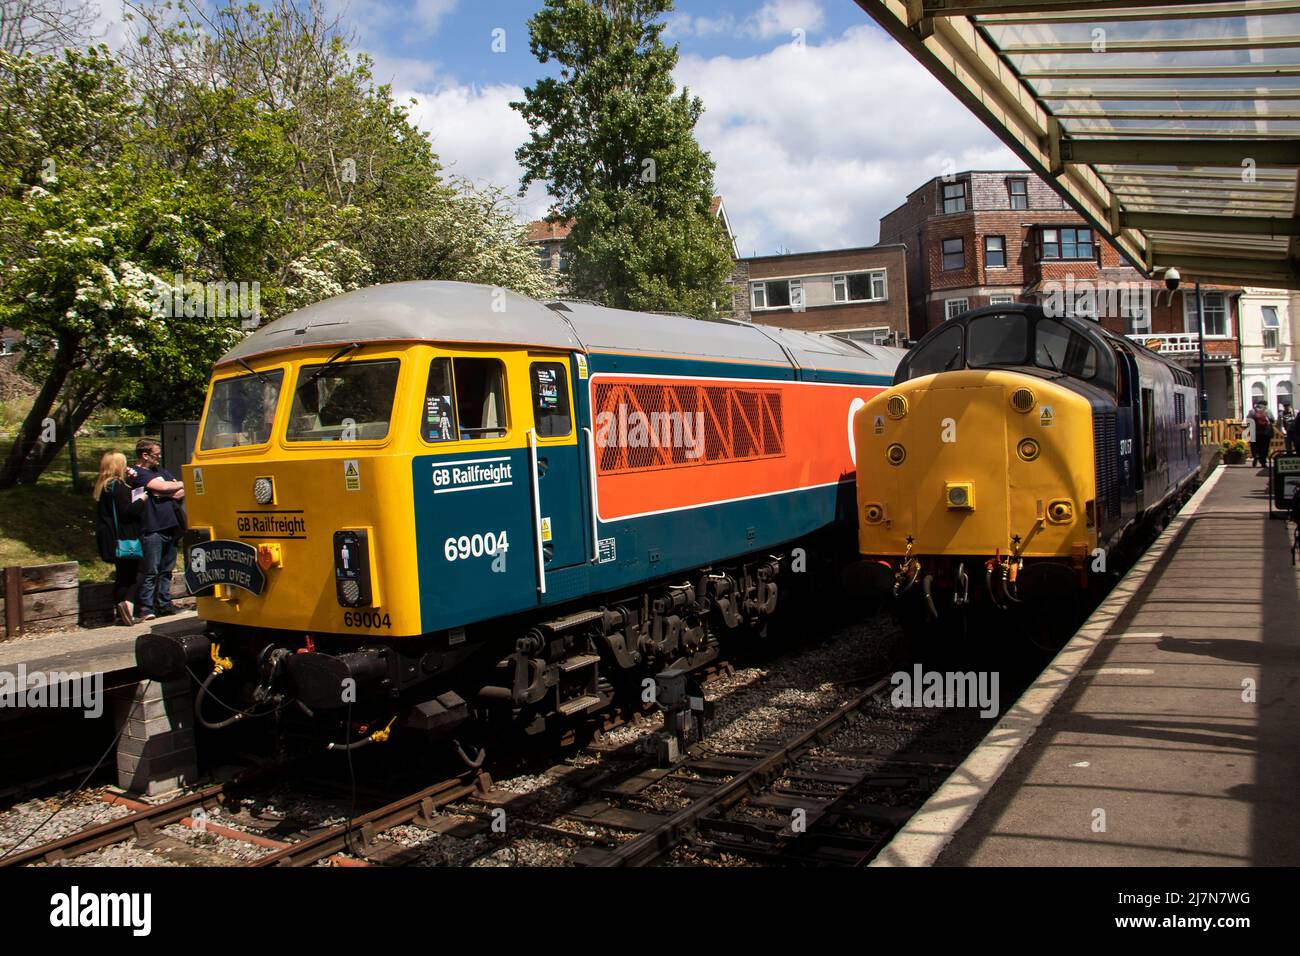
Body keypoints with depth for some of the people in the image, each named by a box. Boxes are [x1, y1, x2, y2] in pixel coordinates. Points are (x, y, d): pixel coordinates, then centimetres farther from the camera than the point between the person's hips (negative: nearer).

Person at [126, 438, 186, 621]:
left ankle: (164, 604, 18)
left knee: (166, 570, 11)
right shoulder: (137, 474, -5)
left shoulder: (161, 471, 19)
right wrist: (180, 484, 3)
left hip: (170, 527, 7)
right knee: (150, 571, -6)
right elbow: (164, 487, -16)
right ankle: (146, 608, -2)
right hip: (151, 529, -7)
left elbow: (182, 492, 10)